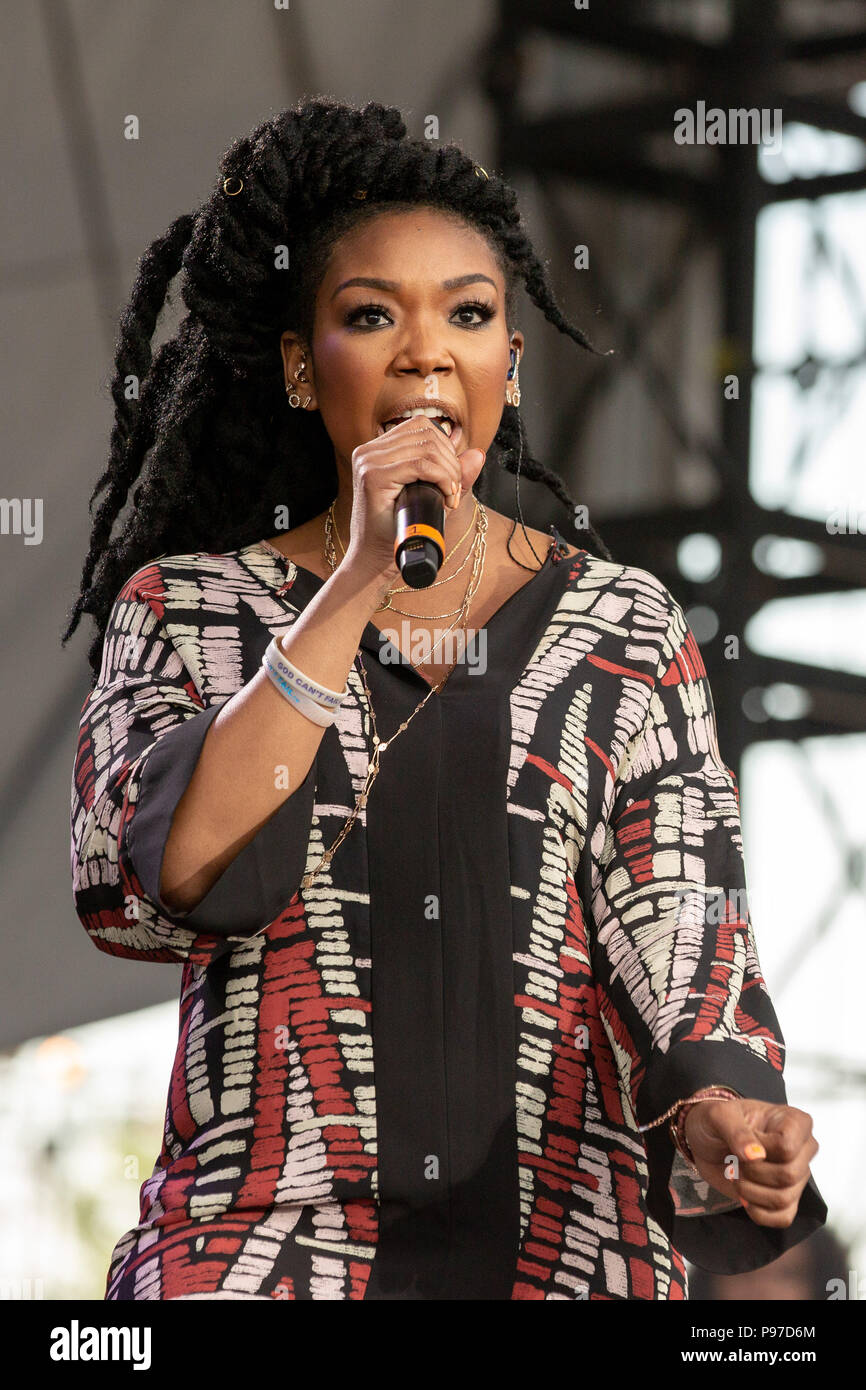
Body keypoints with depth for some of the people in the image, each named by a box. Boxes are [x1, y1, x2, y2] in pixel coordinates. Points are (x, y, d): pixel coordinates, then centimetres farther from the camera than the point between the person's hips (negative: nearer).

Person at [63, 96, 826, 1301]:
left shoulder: (623, 630, 8)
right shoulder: (183, 607, 5)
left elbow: (682, 934, -1)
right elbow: (166, 874, -12)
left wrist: (718, 1110, -23)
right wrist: (359, 582, -14)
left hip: (569, 1247, 2)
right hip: (263, 1250, -1)